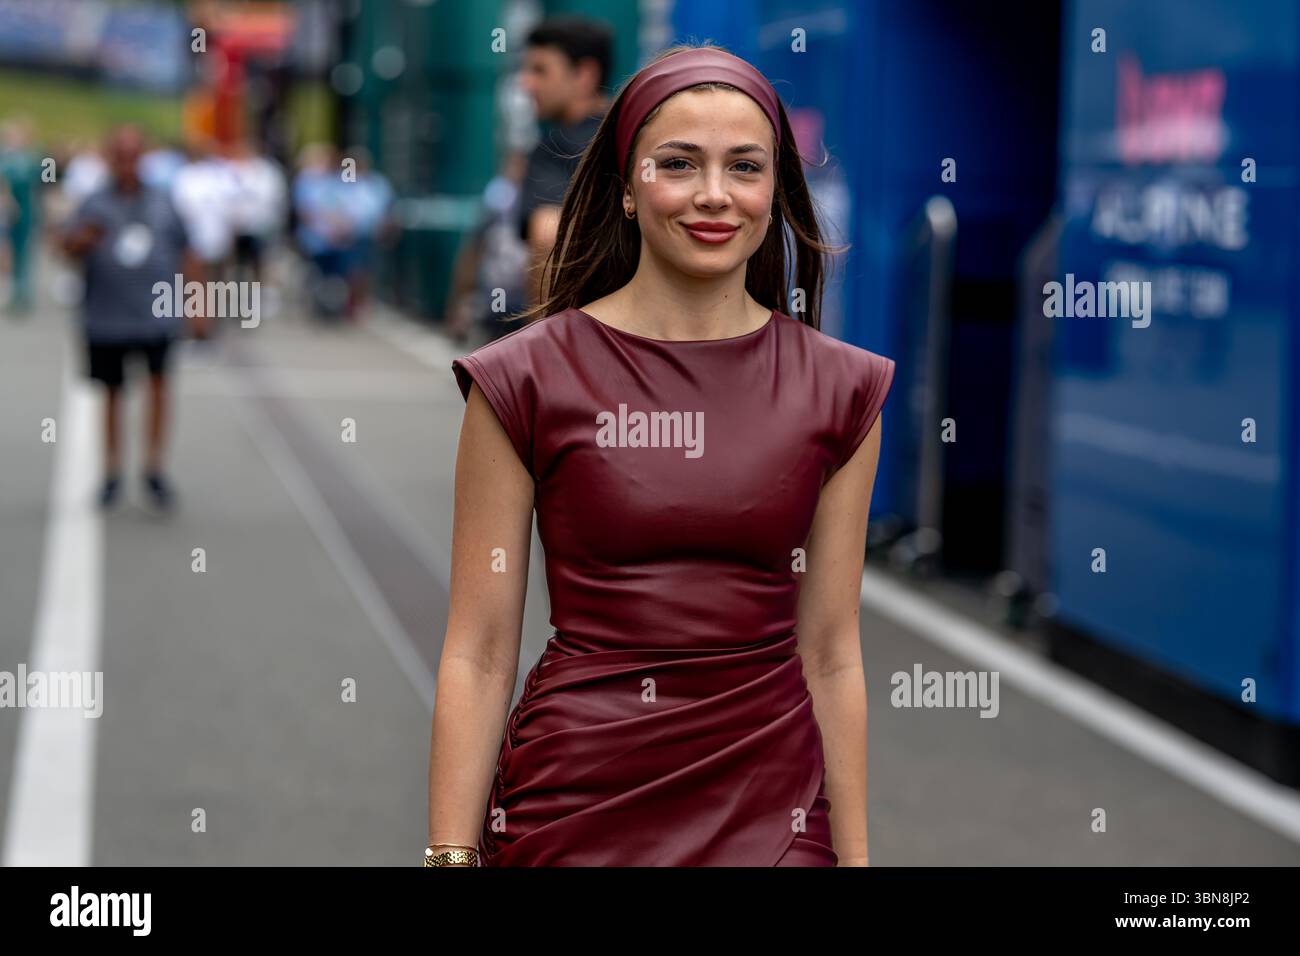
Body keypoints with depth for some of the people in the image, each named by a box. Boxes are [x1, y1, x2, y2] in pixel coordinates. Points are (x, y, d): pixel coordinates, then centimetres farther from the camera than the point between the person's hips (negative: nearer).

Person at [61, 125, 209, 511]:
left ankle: (154, 467, -8)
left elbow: (187, 257, 12)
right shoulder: (95, 205, 2)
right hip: (107, 317, 0)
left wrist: (198, 308, 9)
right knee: (112, 392, 8)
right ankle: (112, 472, 21)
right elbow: (69, 246, -10)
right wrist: (82, 239, -34)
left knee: (158, 378, -15)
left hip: (156, 315, 0)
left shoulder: (162, 204, 6)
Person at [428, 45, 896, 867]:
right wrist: (451, 855, -9)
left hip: (769, 812, 2)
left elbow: (832, 656, 5)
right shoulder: (528, 381, -4)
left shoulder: (837, 391, 2)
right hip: (572, 803, -2)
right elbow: (478, 654, -4)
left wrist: (854, 857, 4)